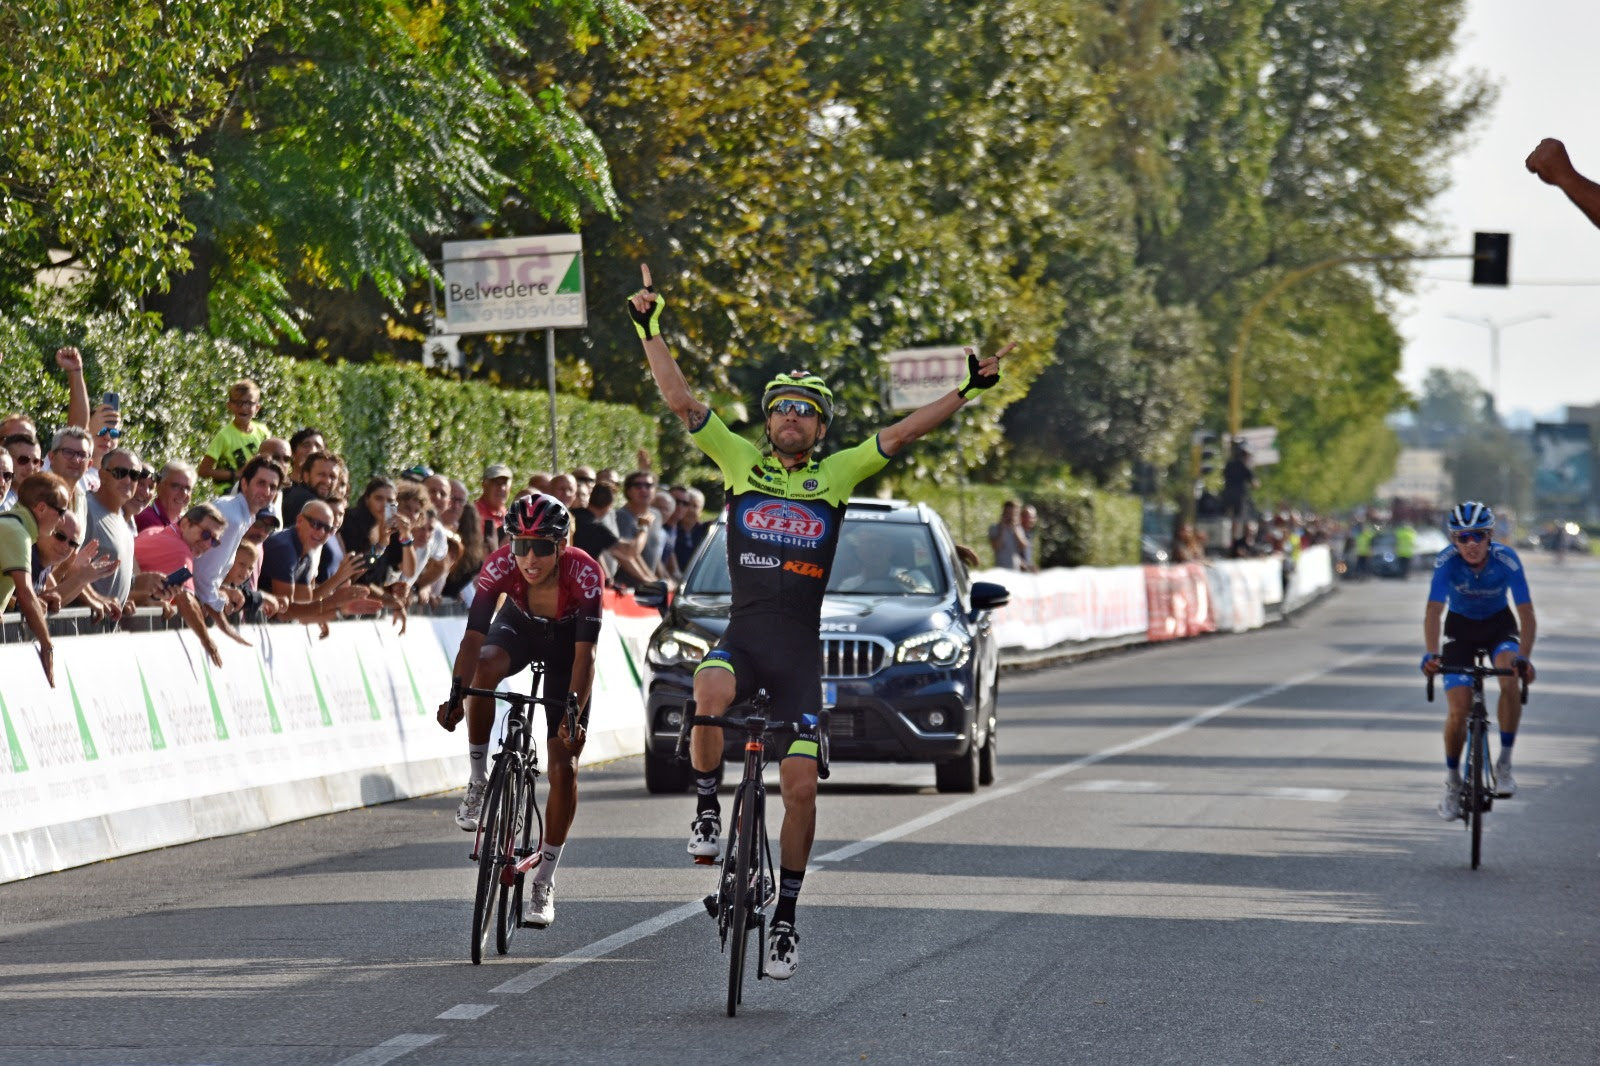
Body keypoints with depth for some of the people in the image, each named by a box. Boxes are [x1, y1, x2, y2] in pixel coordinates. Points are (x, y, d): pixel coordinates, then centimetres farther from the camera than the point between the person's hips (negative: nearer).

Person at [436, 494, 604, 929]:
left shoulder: (584, 573, -36)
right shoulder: (500, 566, -32)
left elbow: (585, 653, -37)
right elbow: (473, 638, -35)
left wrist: (573, 714, -47)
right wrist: (455, 696, -48)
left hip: (566, 639, -1)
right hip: (518, 627, 1)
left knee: (564, 767, -7)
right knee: (484, 668, -37)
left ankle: (544, 881, 5)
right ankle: (478, 779, -16)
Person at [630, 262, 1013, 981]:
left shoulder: (836, 475, 6)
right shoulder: (739, 461, 6)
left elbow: (902, 433, 2)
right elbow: (680, 400, 1)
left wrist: (969, 390, -5)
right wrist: (650, 330, -6)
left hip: (800, 649, 1)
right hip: (742, 633, -1)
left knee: (800, 788, -2)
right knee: (709, 698, -36)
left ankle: (785, 916, 11)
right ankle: (707, 807, -12)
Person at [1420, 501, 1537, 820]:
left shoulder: (1507, 560, -28)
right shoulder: (1447, 561, -27)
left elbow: (1527, 615, -30)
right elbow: (1433, 612, -33)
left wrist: (1524, 657, -45)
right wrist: (1431, 654, -50)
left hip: (1499, 623, 0)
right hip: (1460, 626, 0)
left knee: (1511, 680, -31)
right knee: (1459, 710, -10)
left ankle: (1504, 763, -17)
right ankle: (1452, 781, 14)